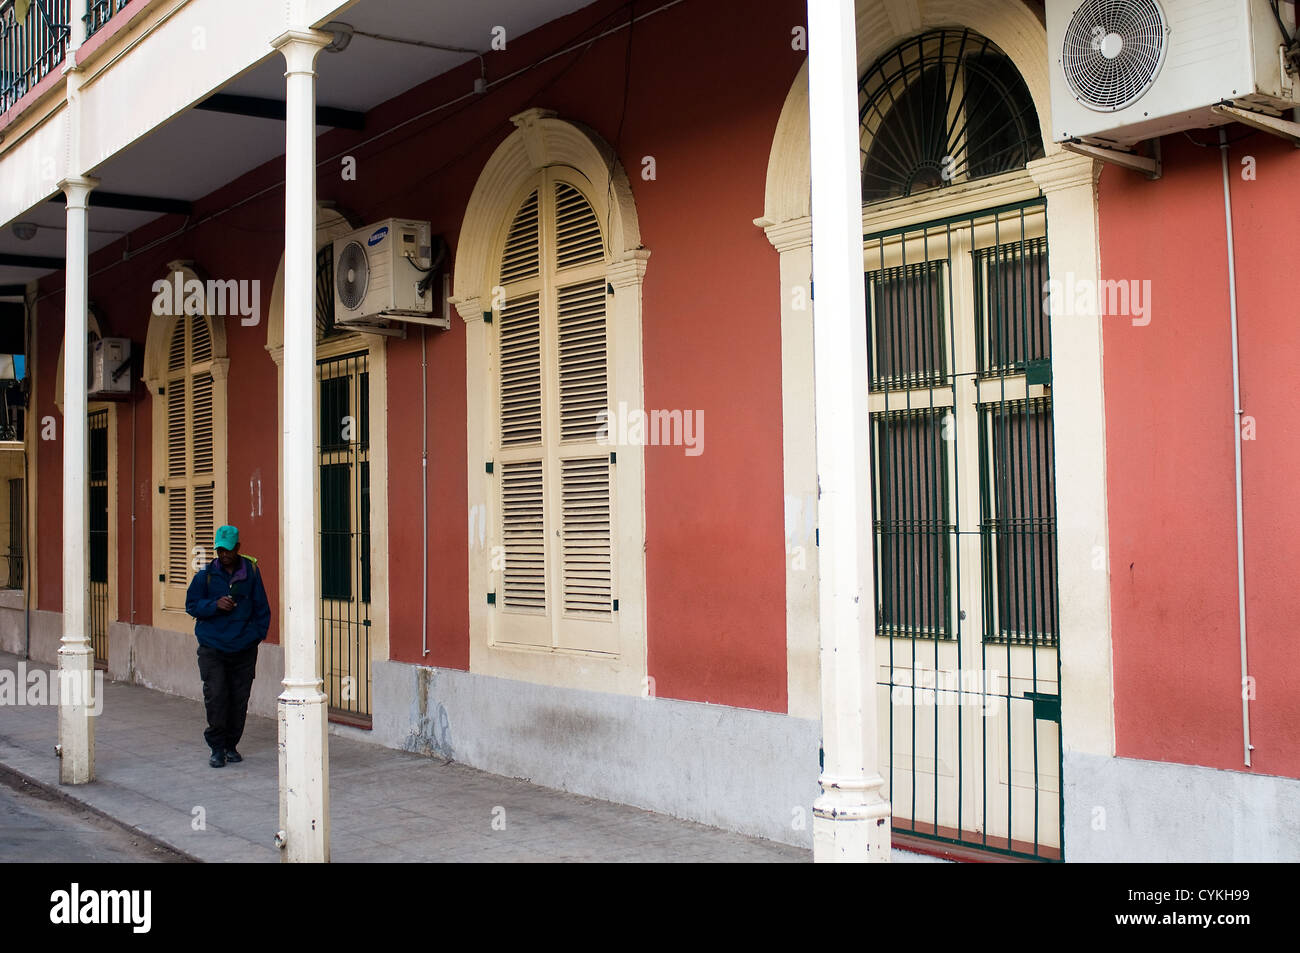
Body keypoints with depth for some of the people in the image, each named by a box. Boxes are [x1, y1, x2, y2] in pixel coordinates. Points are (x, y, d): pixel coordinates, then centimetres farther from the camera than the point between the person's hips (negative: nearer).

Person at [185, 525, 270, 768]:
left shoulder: (251, 572, 5)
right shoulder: (206, 574, 2)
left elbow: (261, 608, 11)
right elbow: (192, 604, 5)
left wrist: (256, 634, 2)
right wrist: (215, 605, -12)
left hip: (244, 648, 1)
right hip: (212, 647, -1)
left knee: (239, 699, 4)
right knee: (215, 696, -9)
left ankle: (231, 745, 18)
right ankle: (217, 747, 4)